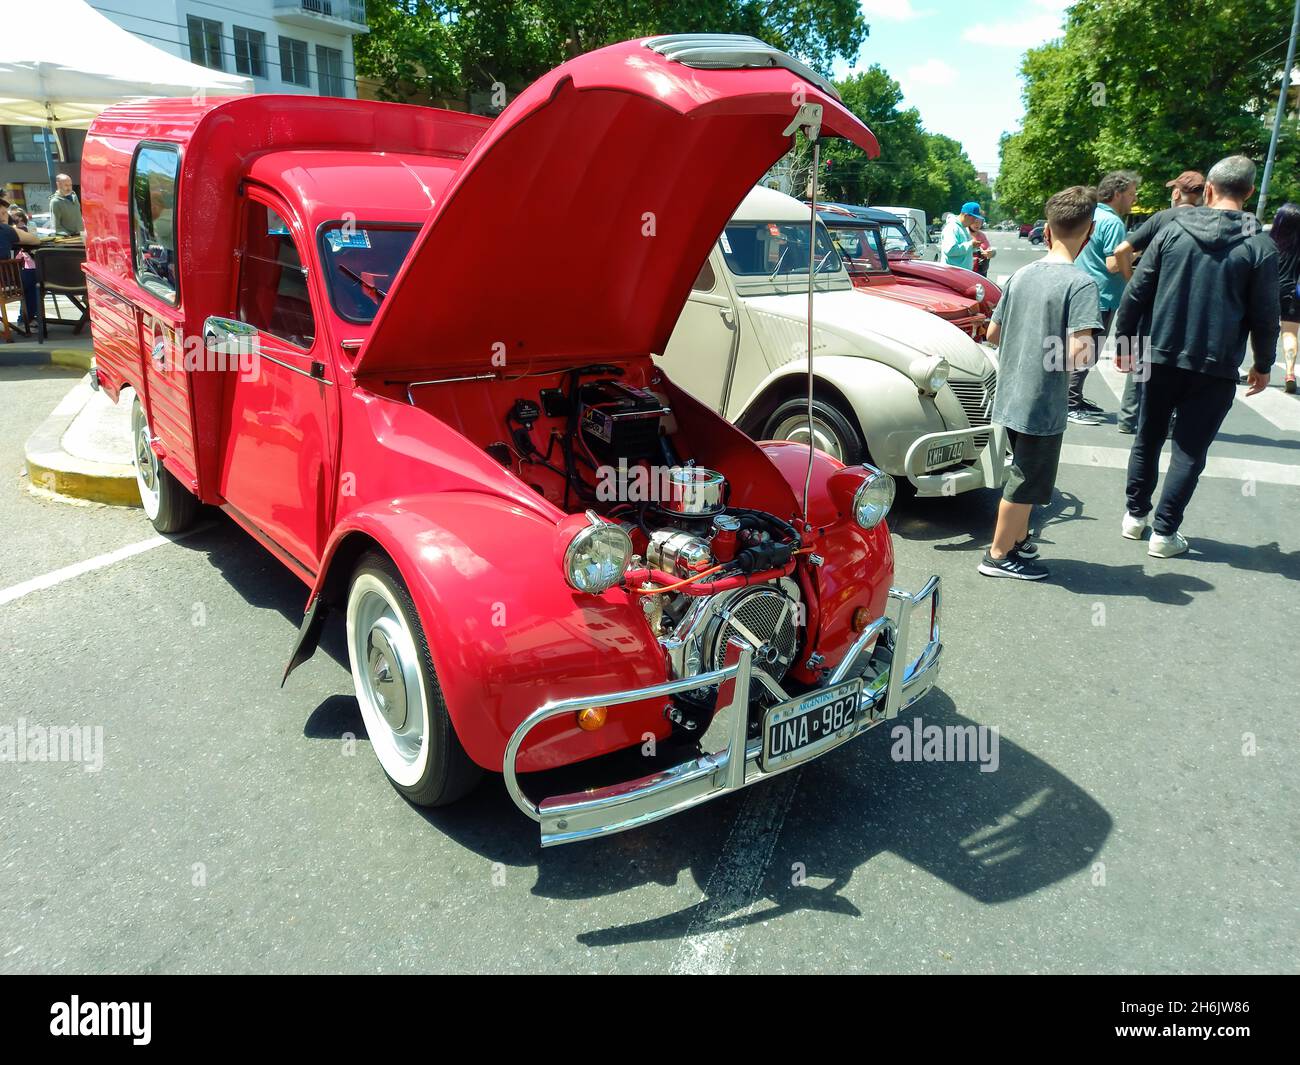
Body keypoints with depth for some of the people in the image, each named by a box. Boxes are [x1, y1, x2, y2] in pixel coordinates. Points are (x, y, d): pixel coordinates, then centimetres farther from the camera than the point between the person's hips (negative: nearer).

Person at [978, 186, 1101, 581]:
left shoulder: (1021, 275, 3)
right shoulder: (1081, 284, -16)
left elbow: (993, 334, 9)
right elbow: (1078, 353, -24)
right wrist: (1076, 352, -3)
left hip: (1010, 398, 7)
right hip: (1043, 405, -7)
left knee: (1024, 472, 23)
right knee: (1025, 483, 8)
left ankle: (1018, 538, 37)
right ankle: (998, 555, 19)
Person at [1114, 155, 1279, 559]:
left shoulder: (1173, 231, -2)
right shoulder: (1260, 246, -6)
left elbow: (1137, 292, -1)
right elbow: (1265, 315, -2)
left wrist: (1125, 338, 11)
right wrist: (1263, 364, 11)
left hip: (1162, 358, 2)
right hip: (1216, 369, -2)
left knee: (1148, 439, 17)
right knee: (1190, 451, 5)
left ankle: (1135, 514, 25)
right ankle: (1164, 532, 6)